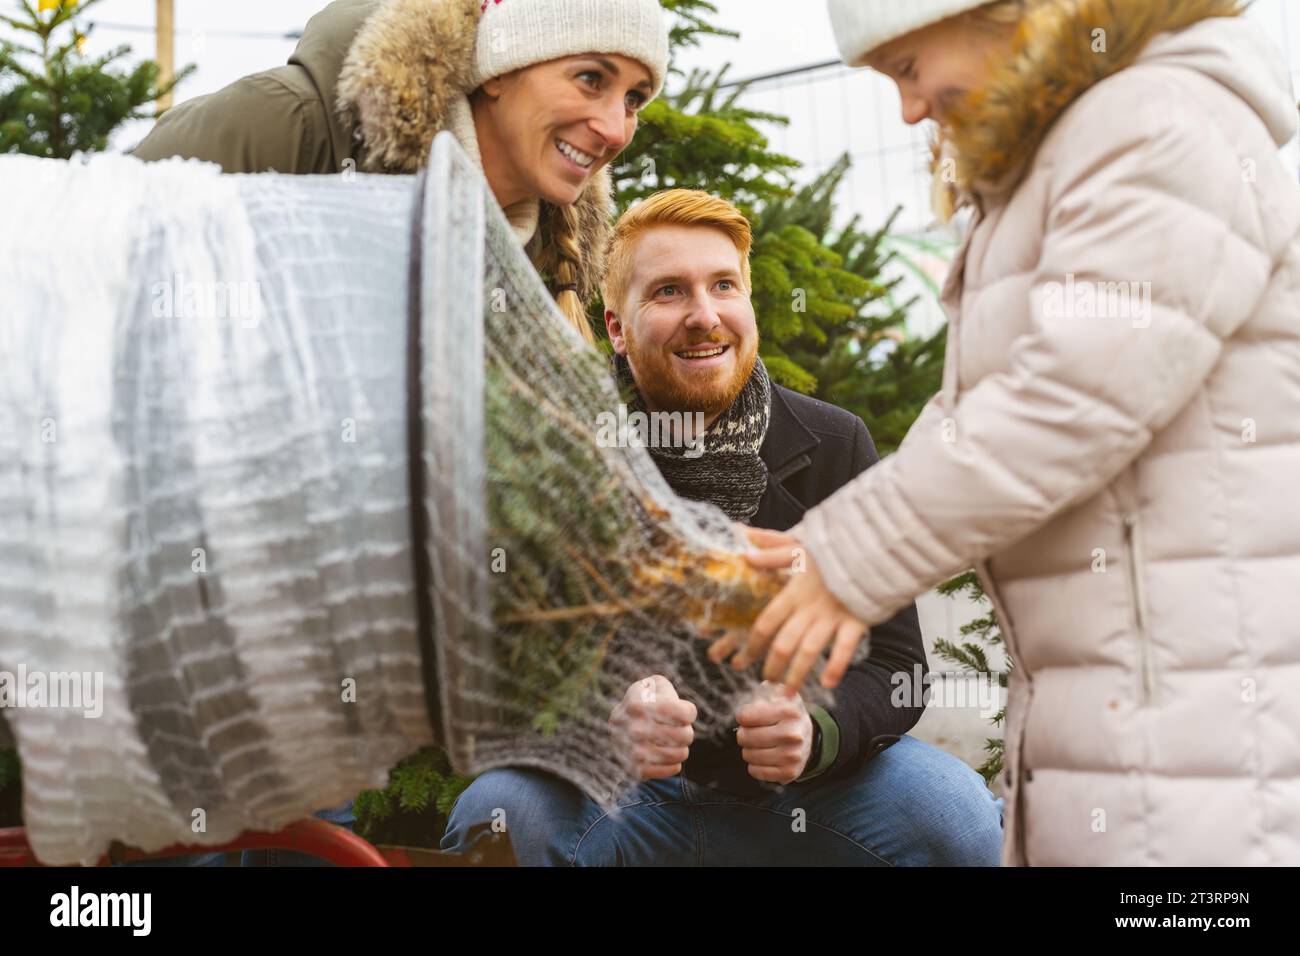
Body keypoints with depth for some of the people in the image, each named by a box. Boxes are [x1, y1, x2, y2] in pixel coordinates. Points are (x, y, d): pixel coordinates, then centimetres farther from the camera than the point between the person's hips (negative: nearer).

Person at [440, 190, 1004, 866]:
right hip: (613, 791, -1)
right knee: (495, 811, -30)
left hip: (799, 784, 1)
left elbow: (892, 666, -8)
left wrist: (816, 731, -31)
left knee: (958, 818, -25)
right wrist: (598, 718, -36)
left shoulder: (834, 446, -5)